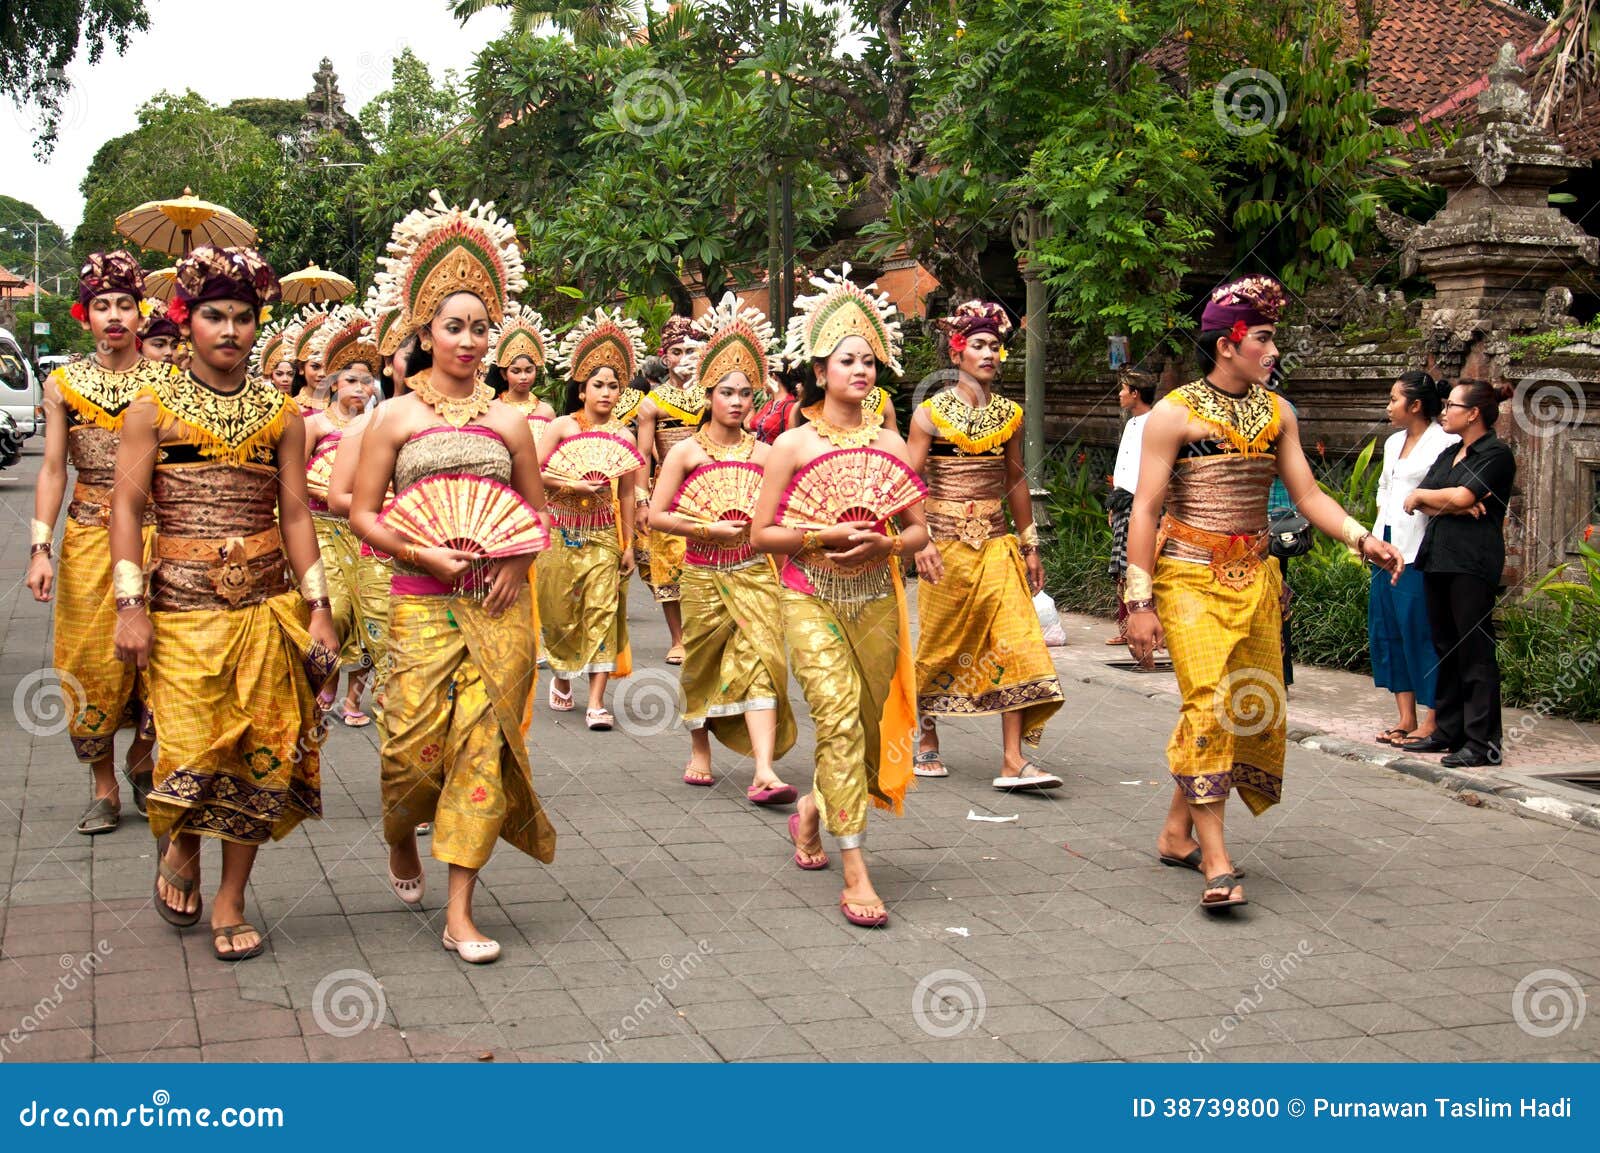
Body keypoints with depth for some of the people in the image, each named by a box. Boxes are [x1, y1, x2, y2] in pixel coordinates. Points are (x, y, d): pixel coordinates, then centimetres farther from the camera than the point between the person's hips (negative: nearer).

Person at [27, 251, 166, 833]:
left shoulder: (166, 380, 2)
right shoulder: (63, 384, 5)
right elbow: (53, 469, 4)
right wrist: (40, 548, -4)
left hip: (155, 531, -1)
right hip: (88, 538, 1)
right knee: (92, 660, 2)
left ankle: (140, 761, 23)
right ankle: (104, 789, 14)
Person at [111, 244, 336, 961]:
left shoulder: (280, 414, 9)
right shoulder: (151, 411, 3)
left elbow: (294, 514, 9)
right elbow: (126, 506, -1)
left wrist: (318, 606, 3)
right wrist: (130, 605, -9)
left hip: (267, 606, 2)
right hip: (182, 607, -2)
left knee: (259, 753, 2)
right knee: (192, 749, -8)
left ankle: (231, 901, 15)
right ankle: (179, 846, 26)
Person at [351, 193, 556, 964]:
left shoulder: (507, 421, 10)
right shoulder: (397, 417, 4)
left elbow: (537, 509, 16)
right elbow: (362, 515, 2)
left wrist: (515, 565, -2)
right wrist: (423, 554, -12)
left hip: (498, 603, 2)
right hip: (422, 602, -2)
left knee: (483, 741, -3)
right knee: (414, 738, -6)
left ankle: (460, 912, 3)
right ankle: (401, 840, 31)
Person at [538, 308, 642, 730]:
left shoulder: (623, 436, 3)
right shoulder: (562, 426, -3)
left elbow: (627, 494, 7)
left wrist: (629, 544, 7)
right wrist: (573, 485, -19)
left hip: (604, 533, 1)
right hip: (562, 530, -1)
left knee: (602, 612, -7)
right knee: (561, 611, 7)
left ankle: (597, 702, -7)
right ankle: (561, 676, 34)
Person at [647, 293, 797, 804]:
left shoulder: (762, 452, 5)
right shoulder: (687, 451, 0)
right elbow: (656, 514, -3)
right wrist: (707, 529, -12)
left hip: (754, 572, 1)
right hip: (703, 574, 0)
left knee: (761, 658, -12)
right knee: (702, 664, 11)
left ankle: (764, 772, -18)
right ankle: (699, 753, 32)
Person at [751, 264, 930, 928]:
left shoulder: (889, 443, 8)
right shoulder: (794, 444, 0)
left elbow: (919, 531, 10)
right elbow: (761, 533, 0)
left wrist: (883, 544, -10)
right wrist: (823, 537, -14)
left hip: (876, 601, 4)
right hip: (812, 602, -4)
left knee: (869, 727, 8)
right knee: (839, 718, -16)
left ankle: (812, 811, 41)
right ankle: (855, 878, -16)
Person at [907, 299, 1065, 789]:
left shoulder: (1008, 414, 8)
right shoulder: (930, 413, -4)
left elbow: (1016, 482, 15)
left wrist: (1030, 546, 15)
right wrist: (920, 541, -19)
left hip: (997, 543, 3)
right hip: (945, 544, -3)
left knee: (1015, 642, -7)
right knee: (940, 644, 7)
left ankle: (1013, 760, -8)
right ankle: (927, 742, 26)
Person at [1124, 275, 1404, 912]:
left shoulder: (1276, 413, 10)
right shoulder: (1174, 413, -7)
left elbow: (1306, 493, 10)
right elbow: (1145, 509, -7)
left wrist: (1361, 537, -7)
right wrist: (1140, 601, -12)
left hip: (1254, 578, 6)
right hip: (1189, 576, -6)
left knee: (1255, 706, 6)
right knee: (1209, 703, -16)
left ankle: (1177, 832, 21)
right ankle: (1216, 863, -16)